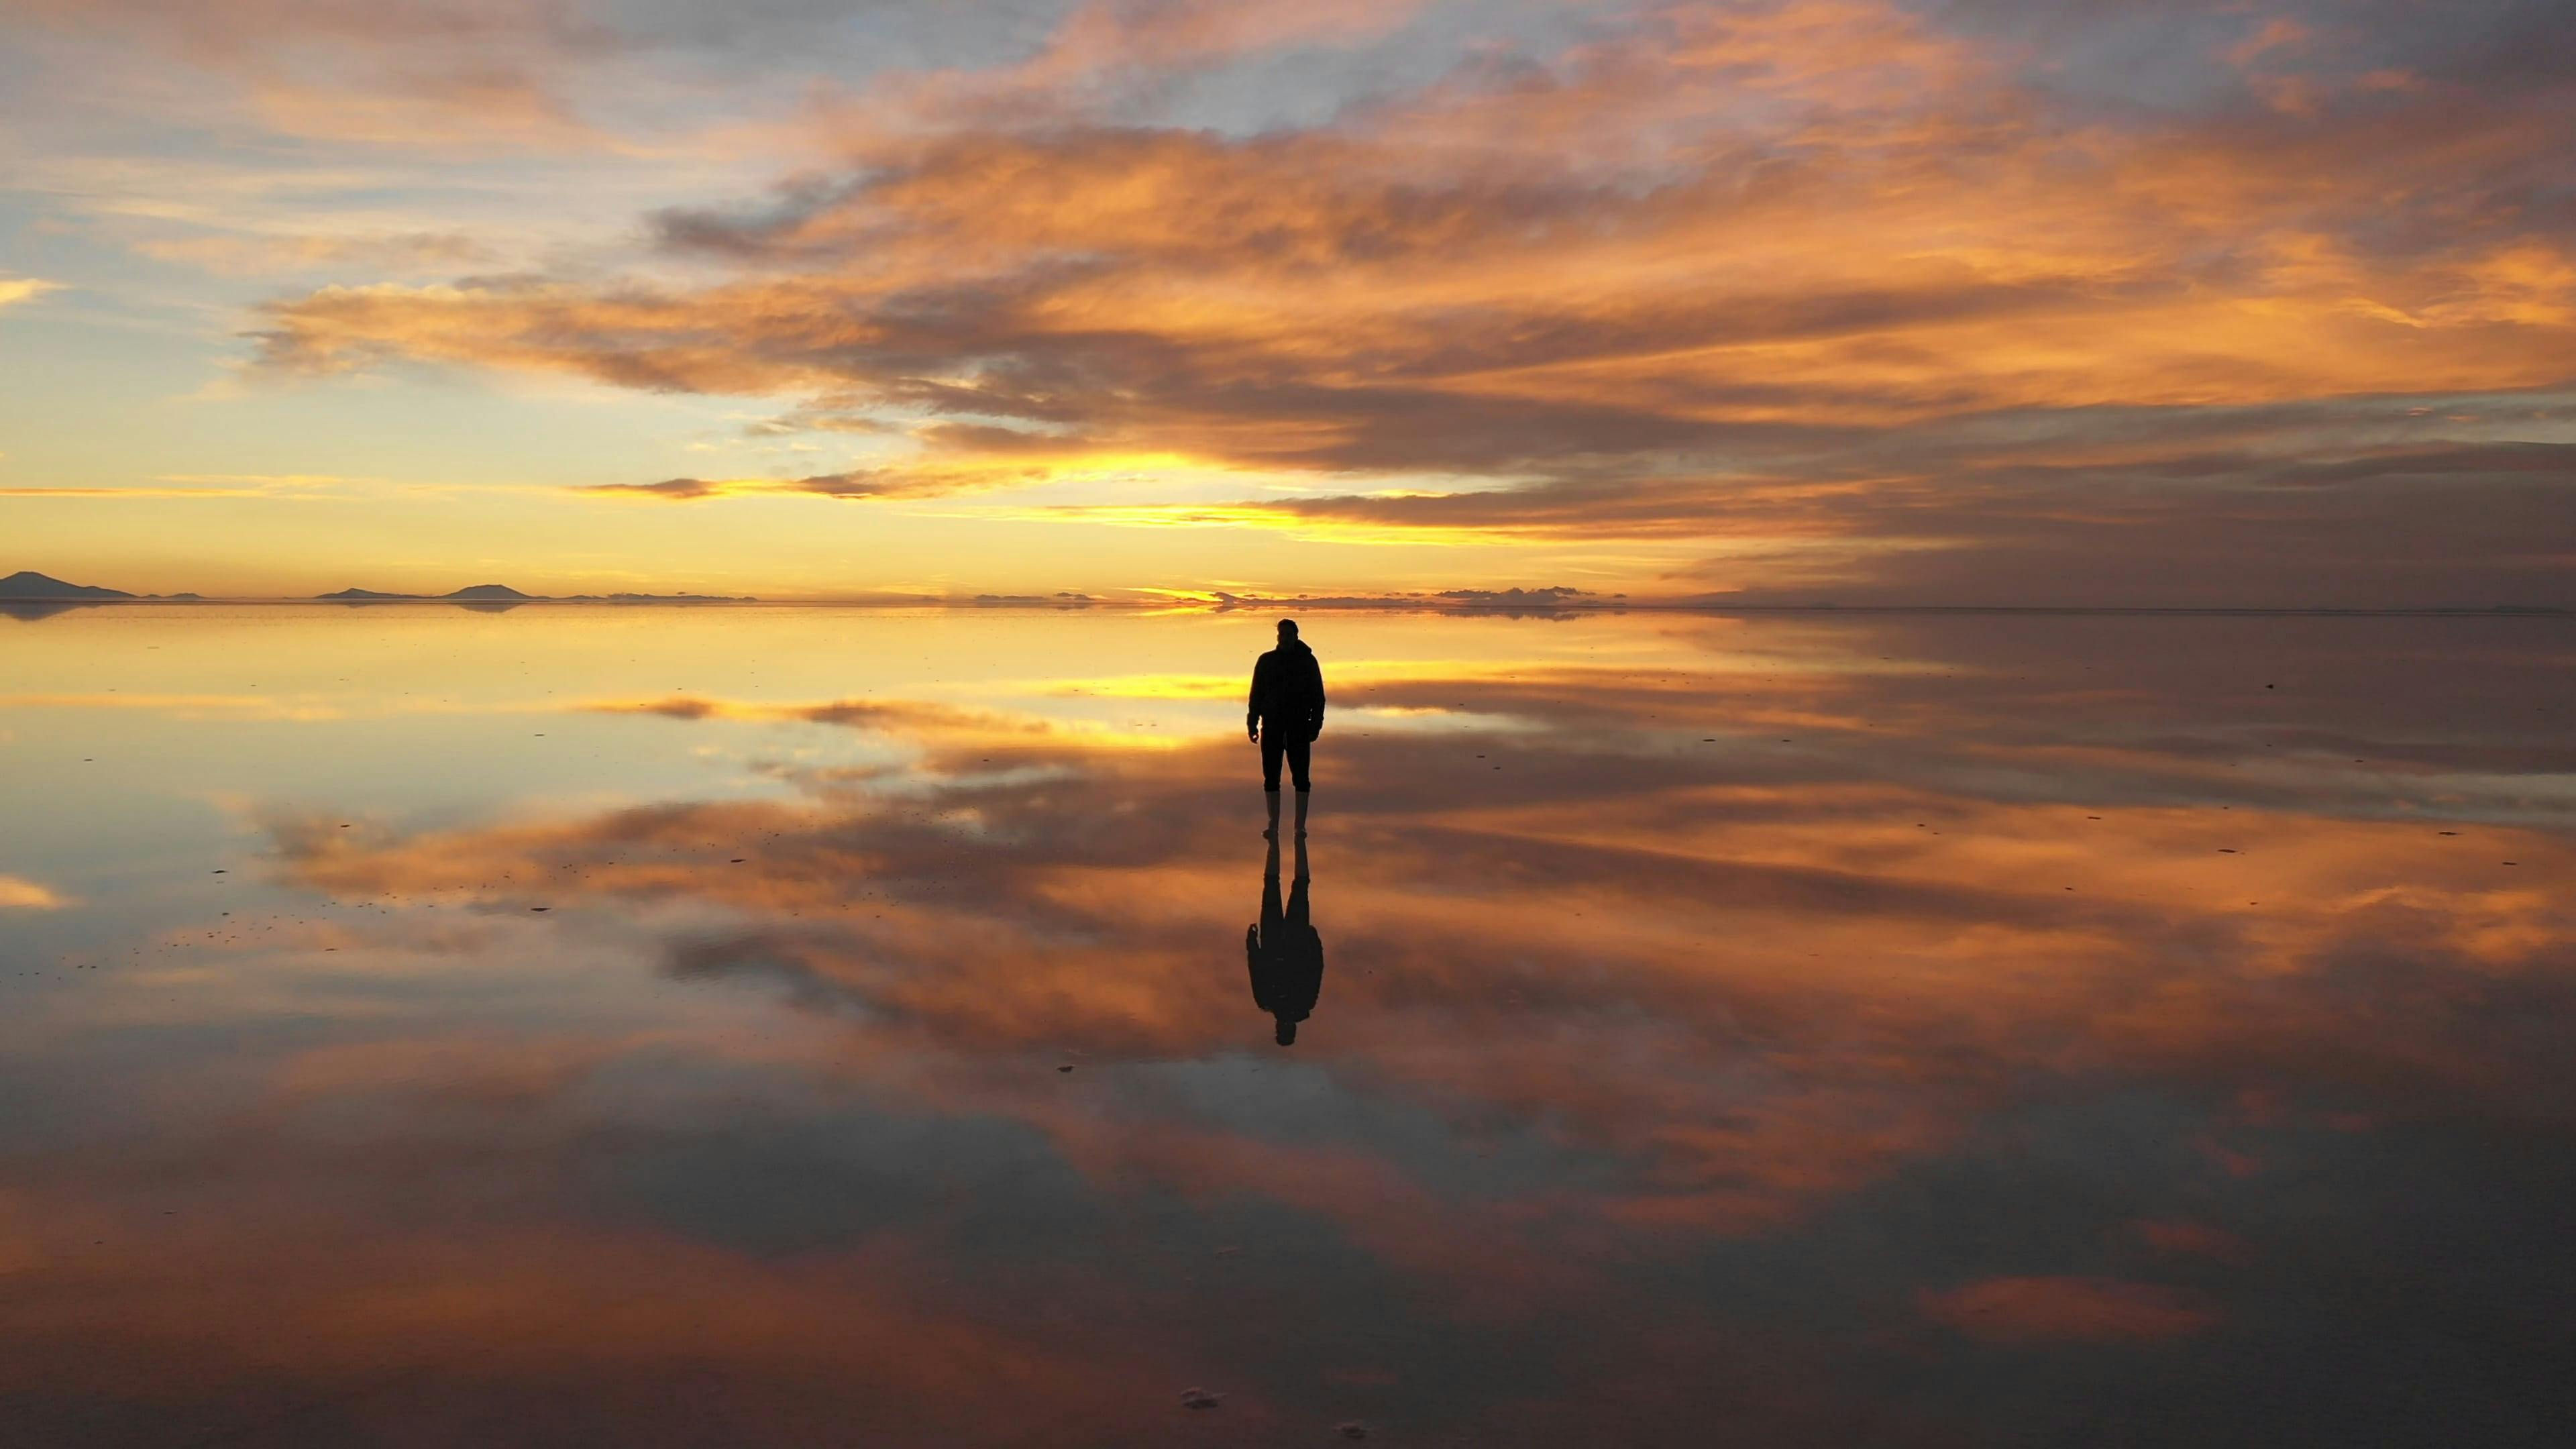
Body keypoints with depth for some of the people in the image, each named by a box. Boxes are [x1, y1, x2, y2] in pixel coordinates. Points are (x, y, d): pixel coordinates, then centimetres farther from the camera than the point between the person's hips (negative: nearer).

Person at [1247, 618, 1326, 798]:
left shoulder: (1307, 661, 3)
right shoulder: (1266, 661, 6)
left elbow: (1318, 695, 4)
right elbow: (1256, 694, 8)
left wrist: (1316, 725, -4)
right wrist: (1252, 724, 2)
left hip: (1298, 727, -1)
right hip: (1271, 726, 1)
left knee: (1300, 776, -1)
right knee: (1271, 777, 2)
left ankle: (1301, 813, 3)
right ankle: (1274, 813, 7)